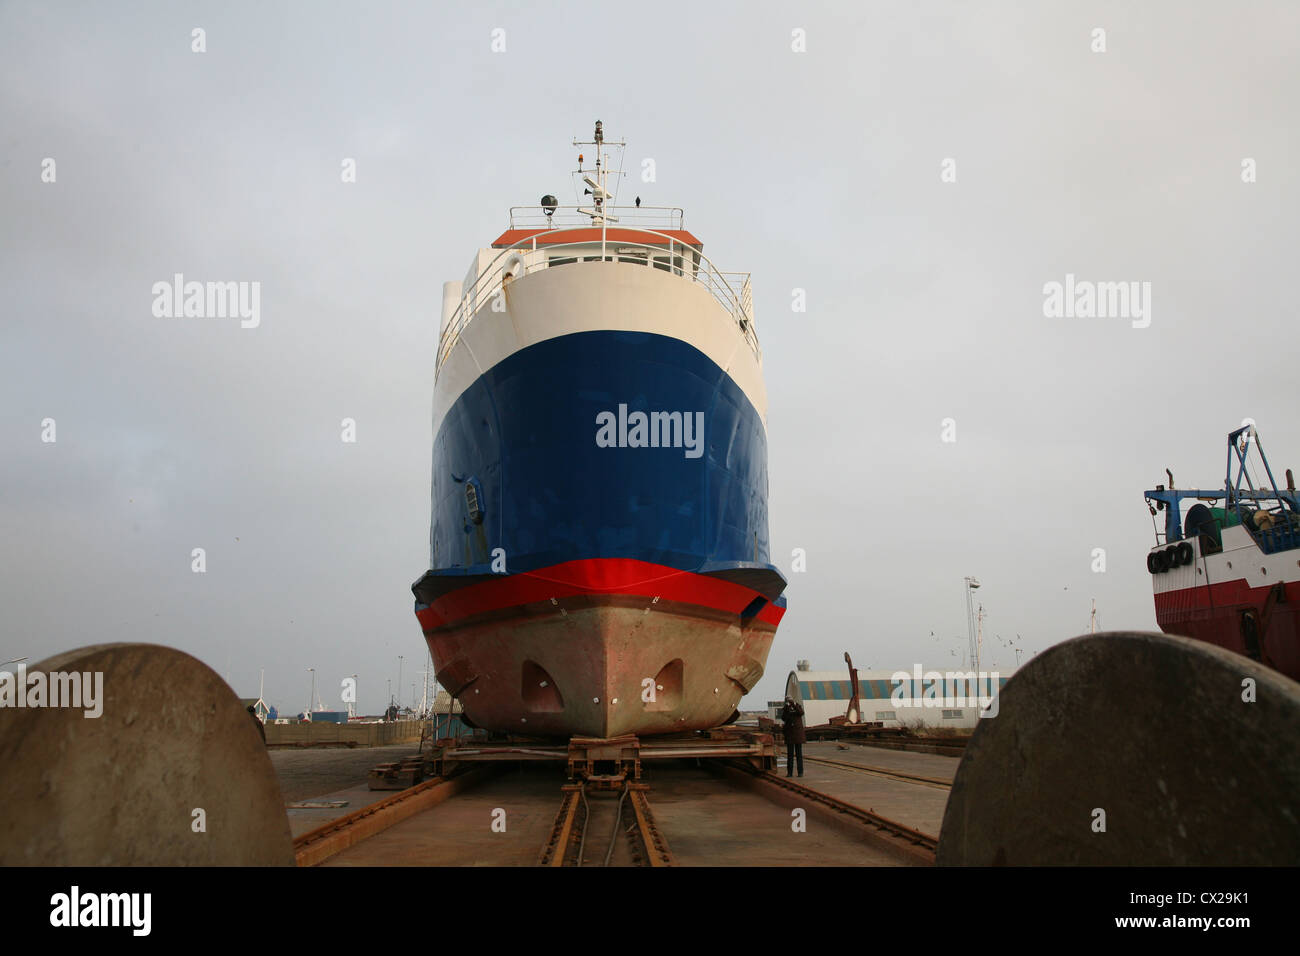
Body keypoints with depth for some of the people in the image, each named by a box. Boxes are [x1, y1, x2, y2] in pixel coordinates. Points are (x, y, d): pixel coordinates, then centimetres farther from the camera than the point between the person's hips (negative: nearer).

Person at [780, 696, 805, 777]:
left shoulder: (798, 706, 6)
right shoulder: (785, 709, 6)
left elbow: (801, 713, -14)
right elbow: (783, 718, -11)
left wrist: (795, 705, -21)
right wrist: (787, 707, -17)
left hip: (798, 732, 0)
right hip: (789, 733, 0)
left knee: (799, 753, 0)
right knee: (790, 754, 0)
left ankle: (800, 772, 2)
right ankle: (789, 772, 3)